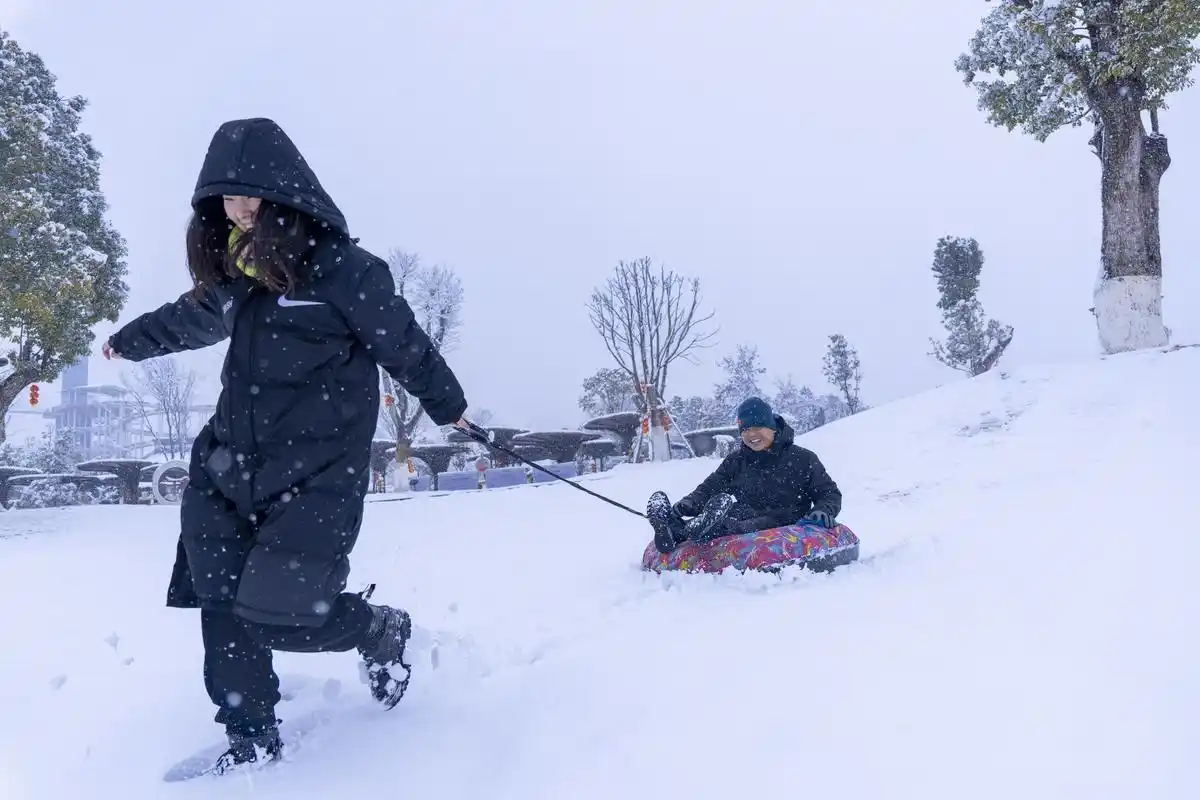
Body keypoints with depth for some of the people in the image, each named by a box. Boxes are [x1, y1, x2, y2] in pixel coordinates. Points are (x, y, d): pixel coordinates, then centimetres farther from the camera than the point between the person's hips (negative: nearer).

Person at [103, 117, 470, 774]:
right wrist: (130, 340, 45)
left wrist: (447, 406, 8)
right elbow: (190, 318, 29)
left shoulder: (335, 264, -12)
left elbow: (401, 340, -3)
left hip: (317, 467, -6)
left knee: (277, 612, -12)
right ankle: (251, 738, 24)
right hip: (233, 460, 7)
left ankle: (380, 631, 18)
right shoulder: (233, 270, 8)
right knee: (223, 602, 5)